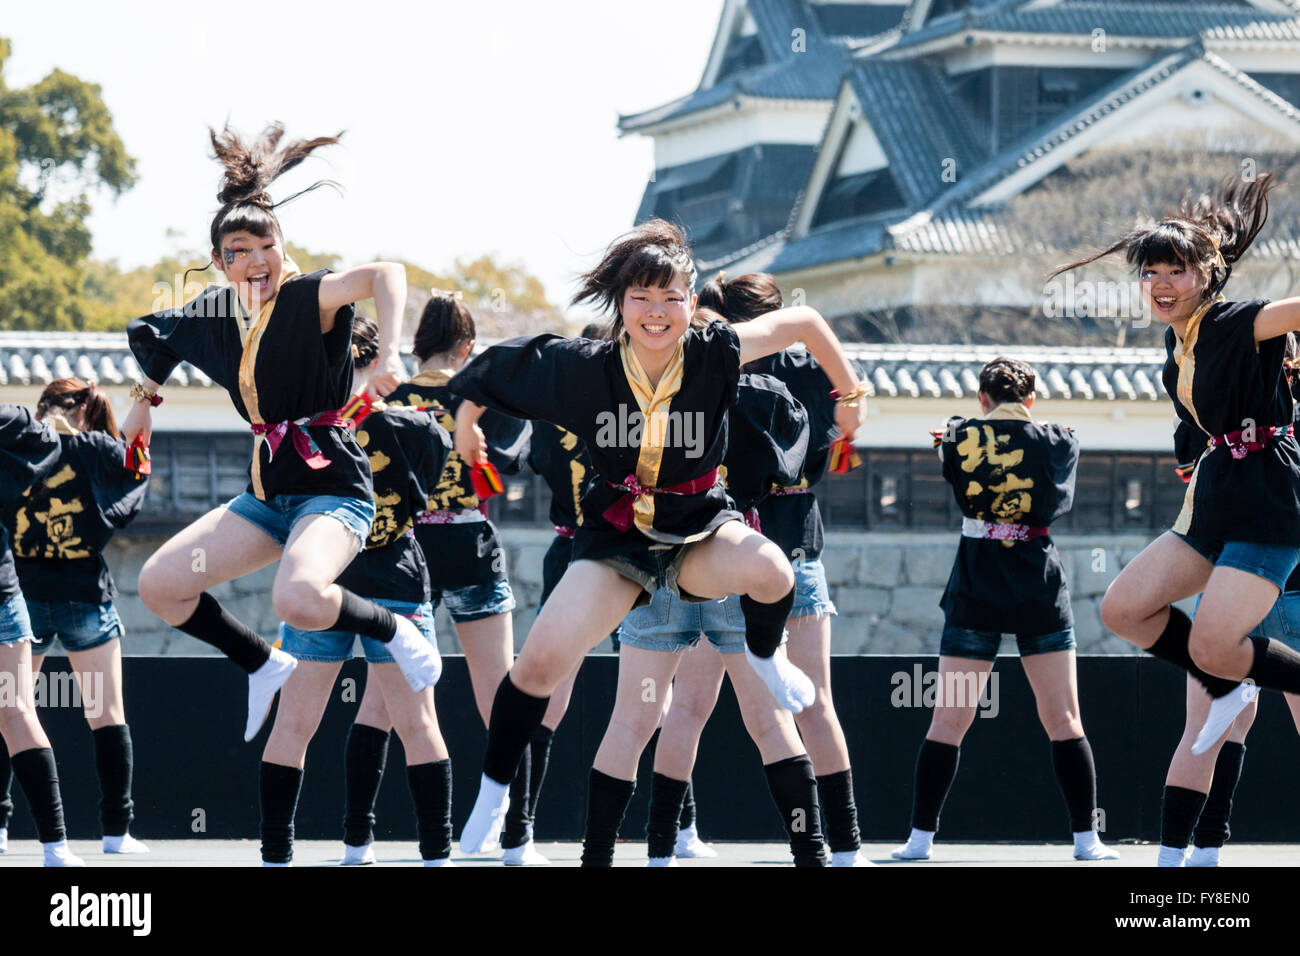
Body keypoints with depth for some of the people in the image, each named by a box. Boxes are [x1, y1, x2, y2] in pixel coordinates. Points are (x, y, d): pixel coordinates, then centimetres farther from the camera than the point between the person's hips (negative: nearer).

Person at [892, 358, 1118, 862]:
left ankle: (921, 836, 3)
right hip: (1041, 590, 0)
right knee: (1064, 720, 4)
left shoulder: (960, 438, -2)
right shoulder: (1059, 442, -1)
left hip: (974, 591, 0)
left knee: (948, 720, 5)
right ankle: (1086, 838, 2)